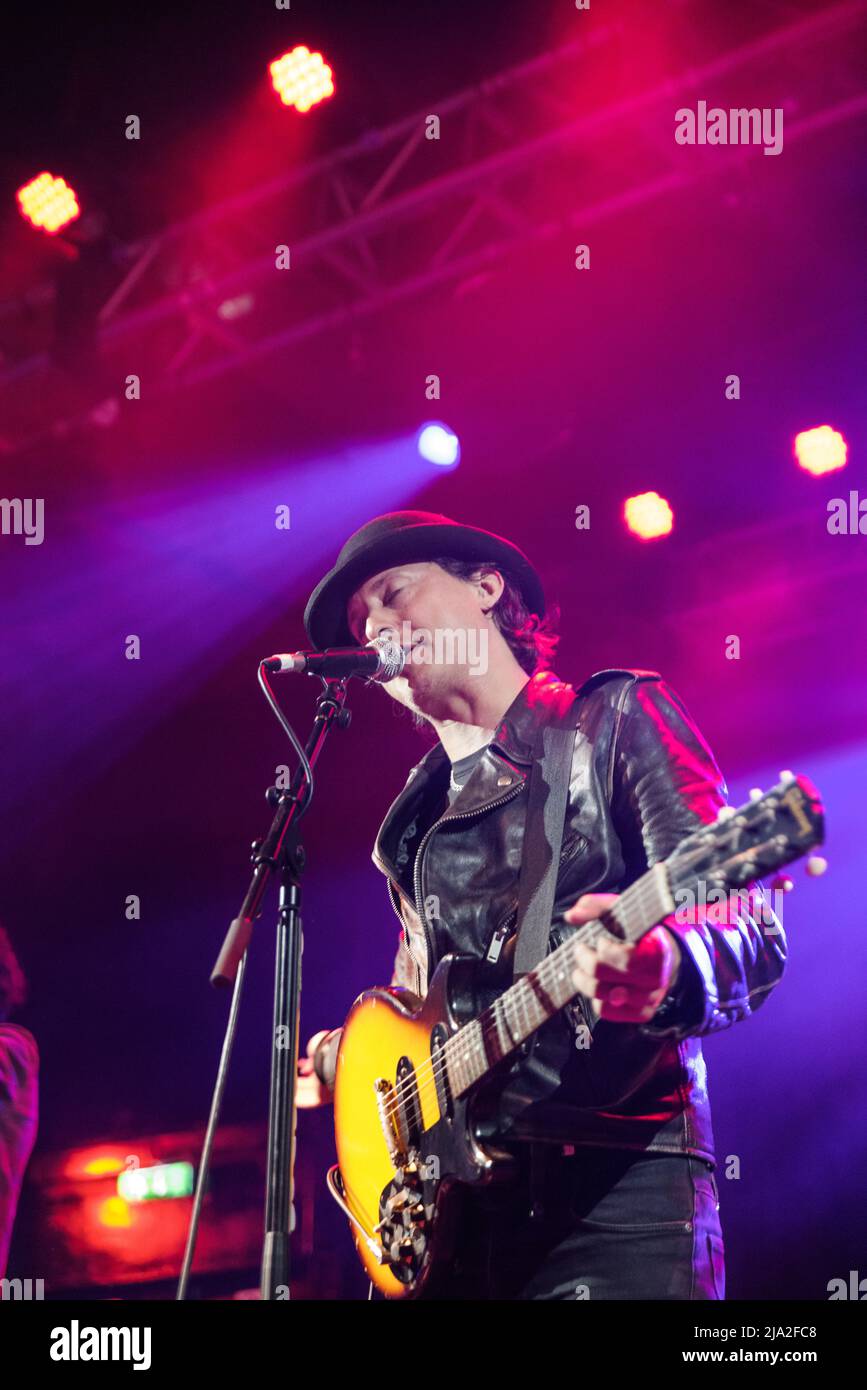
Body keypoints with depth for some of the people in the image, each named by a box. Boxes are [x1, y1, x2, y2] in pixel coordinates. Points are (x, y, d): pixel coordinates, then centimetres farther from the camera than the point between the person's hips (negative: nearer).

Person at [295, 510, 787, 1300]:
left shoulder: (617, 720, 1)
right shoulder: (417, 817, 19)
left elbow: (751, 937, -10)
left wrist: (668, 968, -31)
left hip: (615, 1184, -5)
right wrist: (344, 1059, 10)